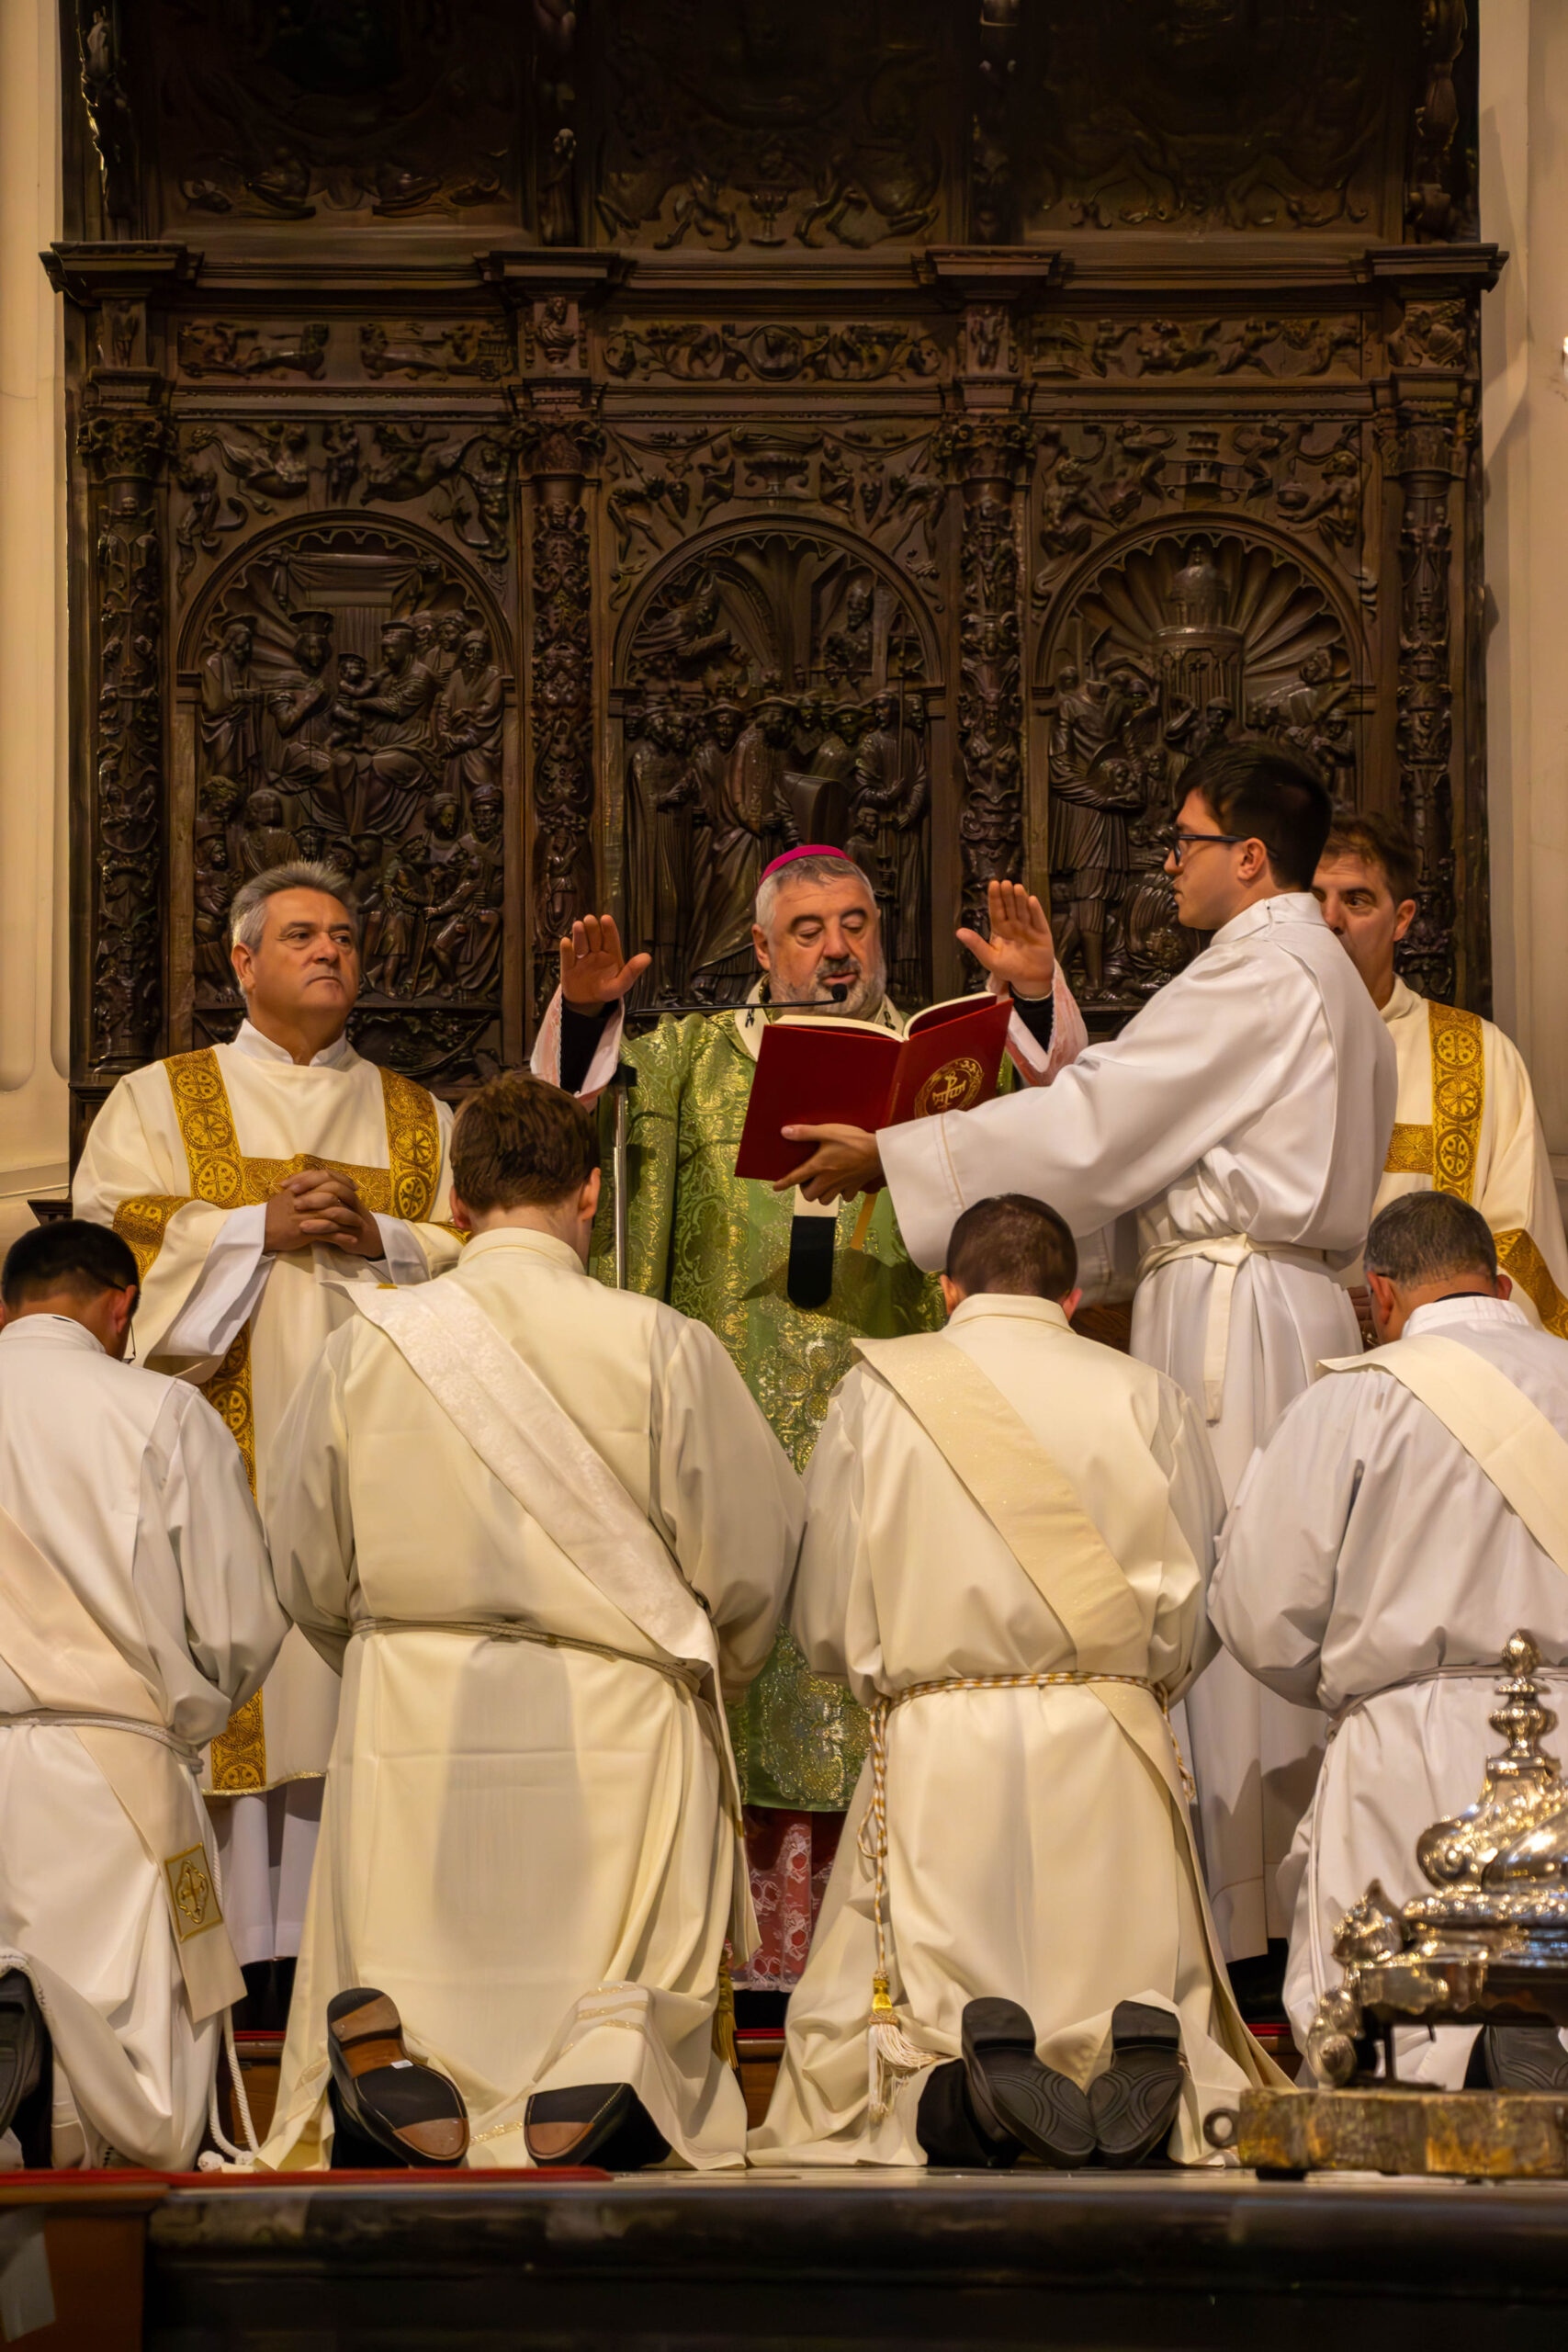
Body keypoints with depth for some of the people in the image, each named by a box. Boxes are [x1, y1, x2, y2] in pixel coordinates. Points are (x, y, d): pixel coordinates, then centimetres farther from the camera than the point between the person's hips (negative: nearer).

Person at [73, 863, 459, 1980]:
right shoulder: (161, 1098, 13)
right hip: (226, 1455, -2)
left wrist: (379, 1239, -8)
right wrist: (261, 1230, -10)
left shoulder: (421, 1120, 20)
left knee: (359, 1683, -6)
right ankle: (232, 1923, -10)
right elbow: (110, 1232, -1)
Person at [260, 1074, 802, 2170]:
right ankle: (607, 2058, -27)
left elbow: (309, 1571, 9)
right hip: (612, 1729, -1)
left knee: (411, 1976, 11)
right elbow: (751, 1555, 0)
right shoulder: (661, 1347, -5)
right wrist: (705, 1670, 20)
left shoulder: (369, 1344, 1)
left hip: (412, 1725, 1)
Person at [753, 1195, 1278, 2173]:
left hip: (936, 1757, -1)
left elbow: (826, 1625, 7)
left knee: (853, 2056, 4)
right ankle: (1145, 2065, -26)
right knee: (1165, 2017, 10)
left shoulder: (876, 1392, 6)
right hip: (1112, 1760, 1)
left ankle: (952, 2091, -30)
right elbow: (1195, 1618, 7)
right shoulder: (1148, 1397, 7)